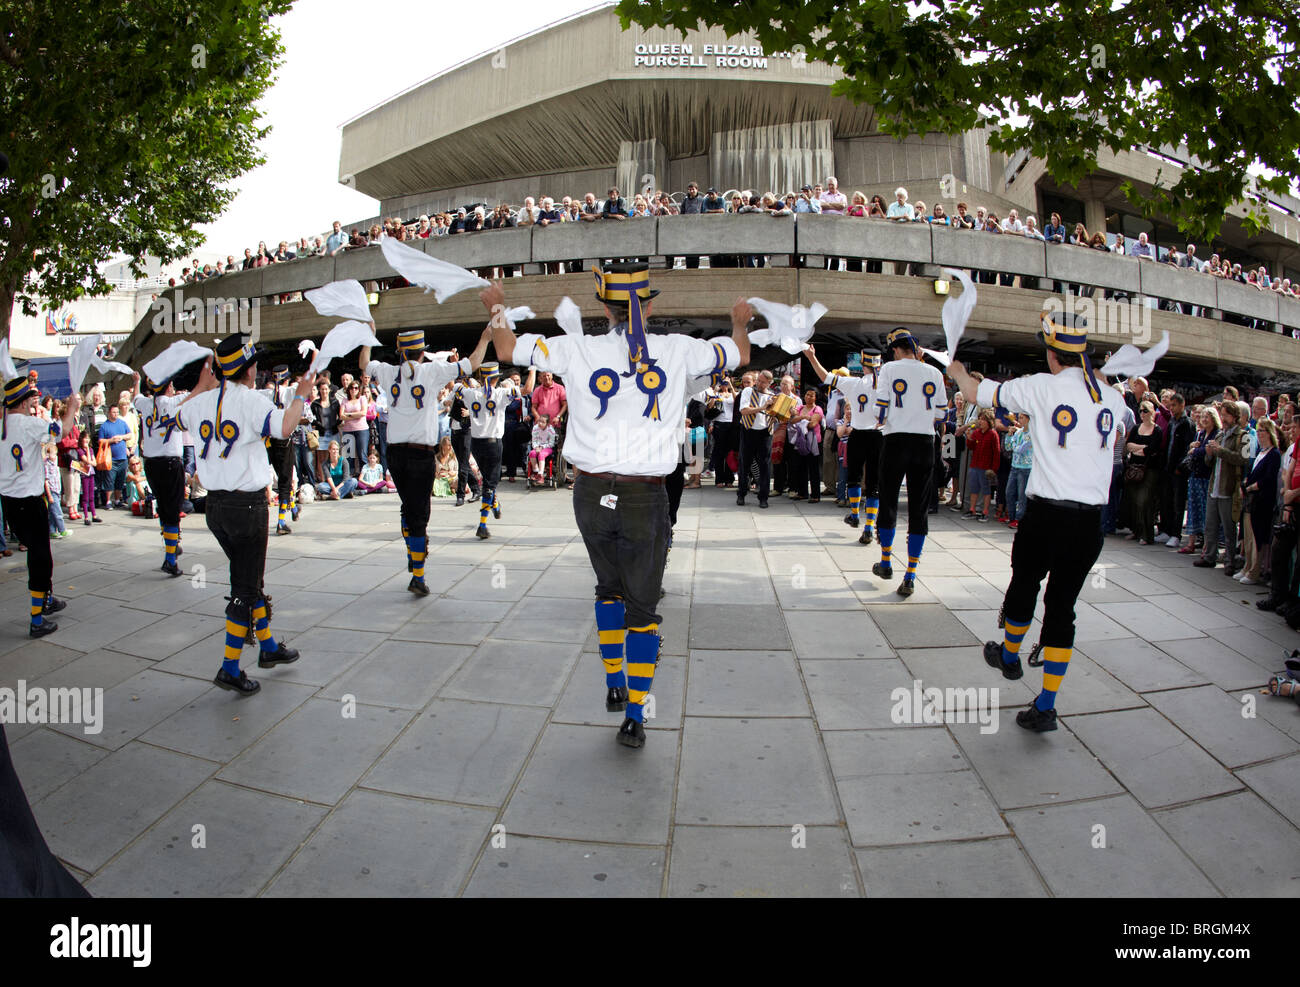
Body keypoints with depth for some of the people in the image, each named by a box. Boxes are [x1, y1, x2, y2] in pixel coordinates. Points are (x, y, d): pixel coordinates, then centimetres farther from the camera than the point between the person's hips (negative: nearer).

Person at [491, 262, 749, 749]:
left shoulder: (578, 350, -2)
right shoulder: (678, 351, -2)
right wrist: (740, 321, 38)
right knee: (642, 605, 9)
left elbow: (507, 349, 10)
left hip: (591, 491, 2)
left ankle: (615, 685, 32)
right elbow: (738, 354, 17)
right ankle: (635, 716, 10)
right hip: (646, 495, -1)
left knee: (609, 587, 24)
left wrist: (496, 307, 29)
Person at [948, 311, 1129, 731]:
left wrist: (956, 371, 26)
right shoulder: (1111, 398, 6)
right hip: (1090, 522, 3)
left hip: (1046, 515, -3)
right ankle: (1045, 706, 9)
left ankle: (1009, 655, 45)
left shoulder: (1042, 387, -6)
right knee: (1062, 606, 8)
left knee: (1023, 585, 20)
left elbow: (978, 392, 5)